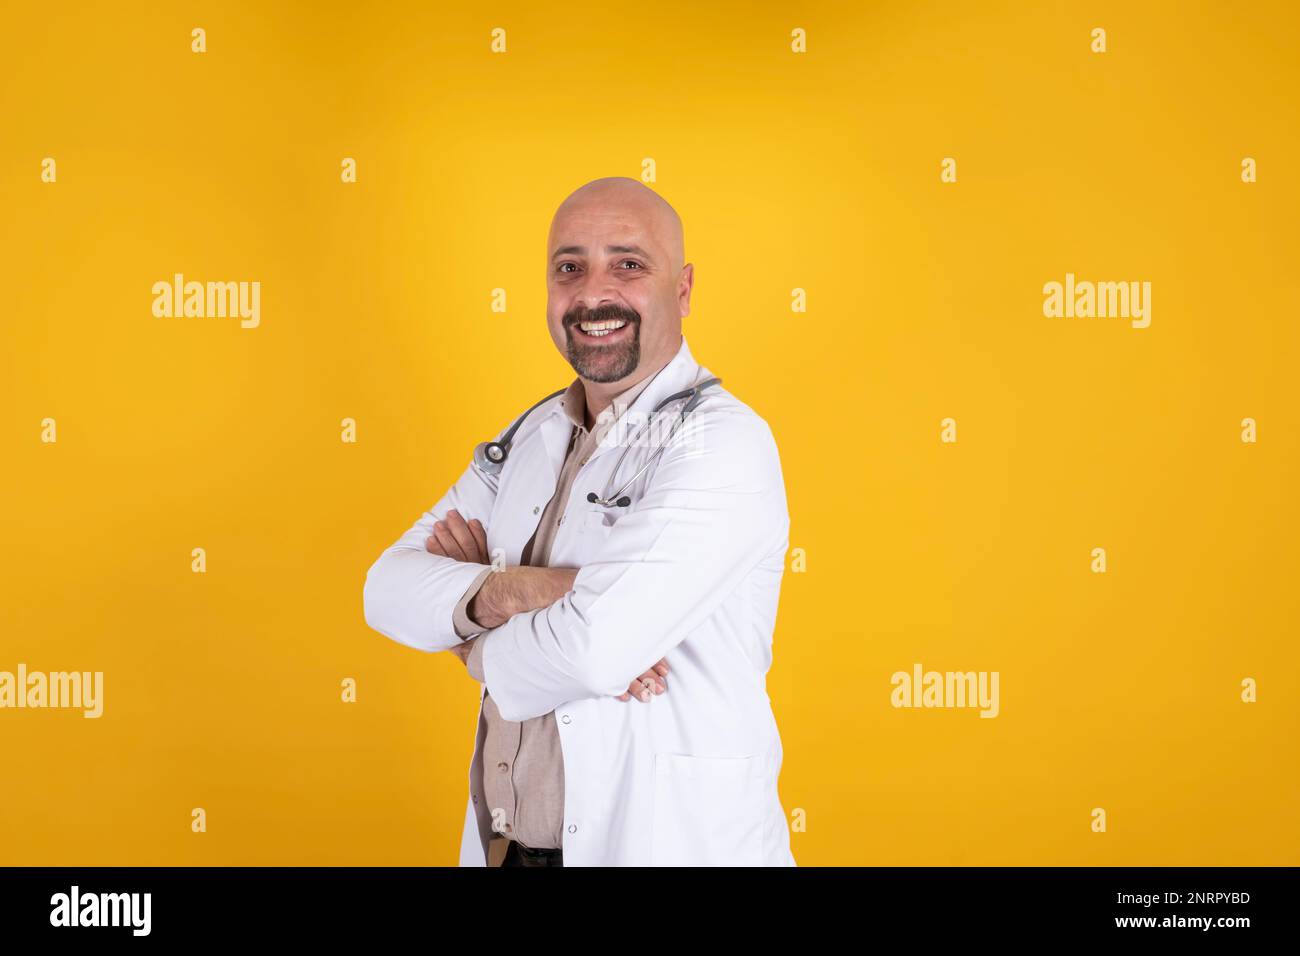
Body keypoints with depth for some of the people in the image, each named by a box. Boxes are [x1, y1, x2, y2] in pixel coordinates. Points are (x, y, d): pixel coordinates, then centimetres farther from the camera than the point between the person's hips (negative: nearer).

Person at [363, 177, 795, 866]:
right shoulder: (529, 438, 5)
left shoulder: (722, 445, -18)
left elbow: (593, 649, -28)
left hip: (670, 842, -6)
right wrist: (499, 592, -21)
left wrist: (477, 647, -8)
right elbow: (388, 589, -2)